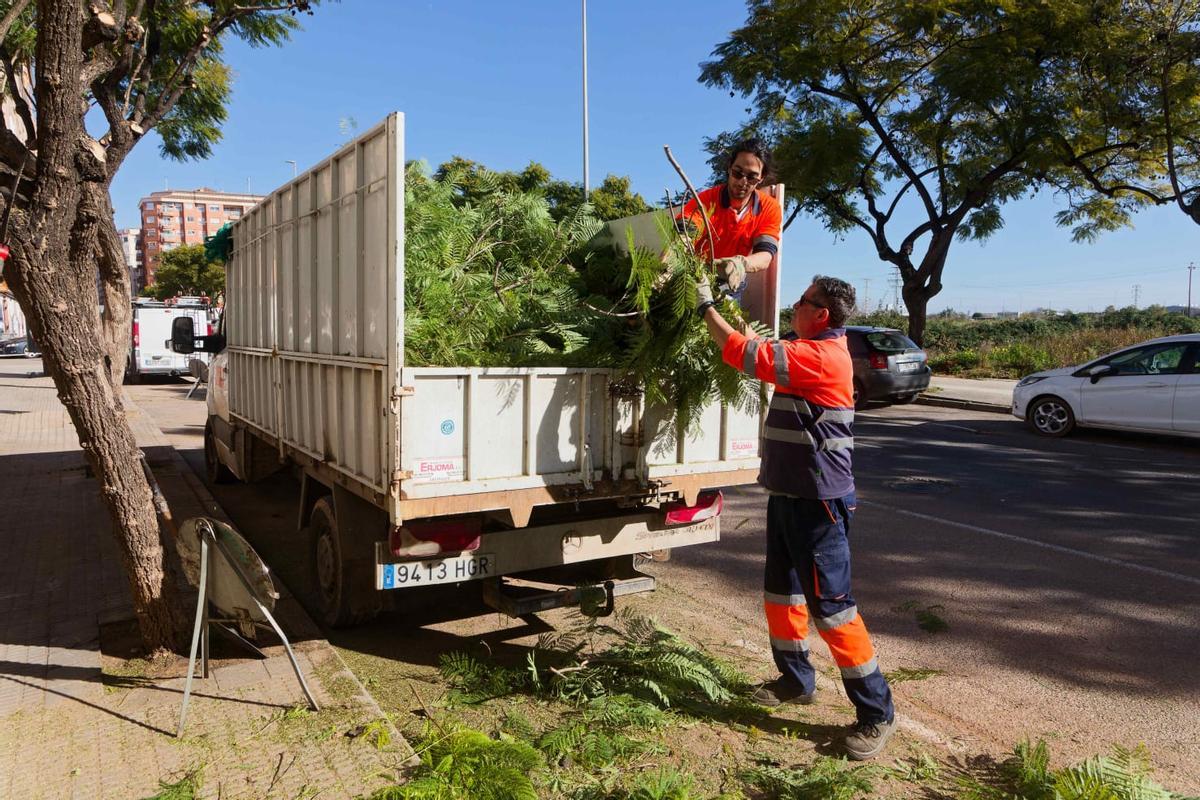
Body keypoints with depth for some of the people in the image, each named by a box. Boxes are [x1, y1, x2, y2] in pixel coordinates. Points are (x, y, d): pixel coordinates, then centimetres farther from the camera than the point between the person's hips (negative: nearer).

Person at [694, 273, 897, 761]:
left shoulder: (823, 357, -20)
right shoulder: (812, 351, 12)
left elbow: (747, 355, -23)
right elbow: (760, 351, 21)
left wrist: (706, 307, -12)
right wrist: (717, 308, 13)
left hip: (818, 500, -10)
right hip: (789, 493, 10)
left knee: (830, 605, -5)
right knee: (780, 592, 19)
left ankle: (876, 713, 8)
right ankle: (796, 681, 35)